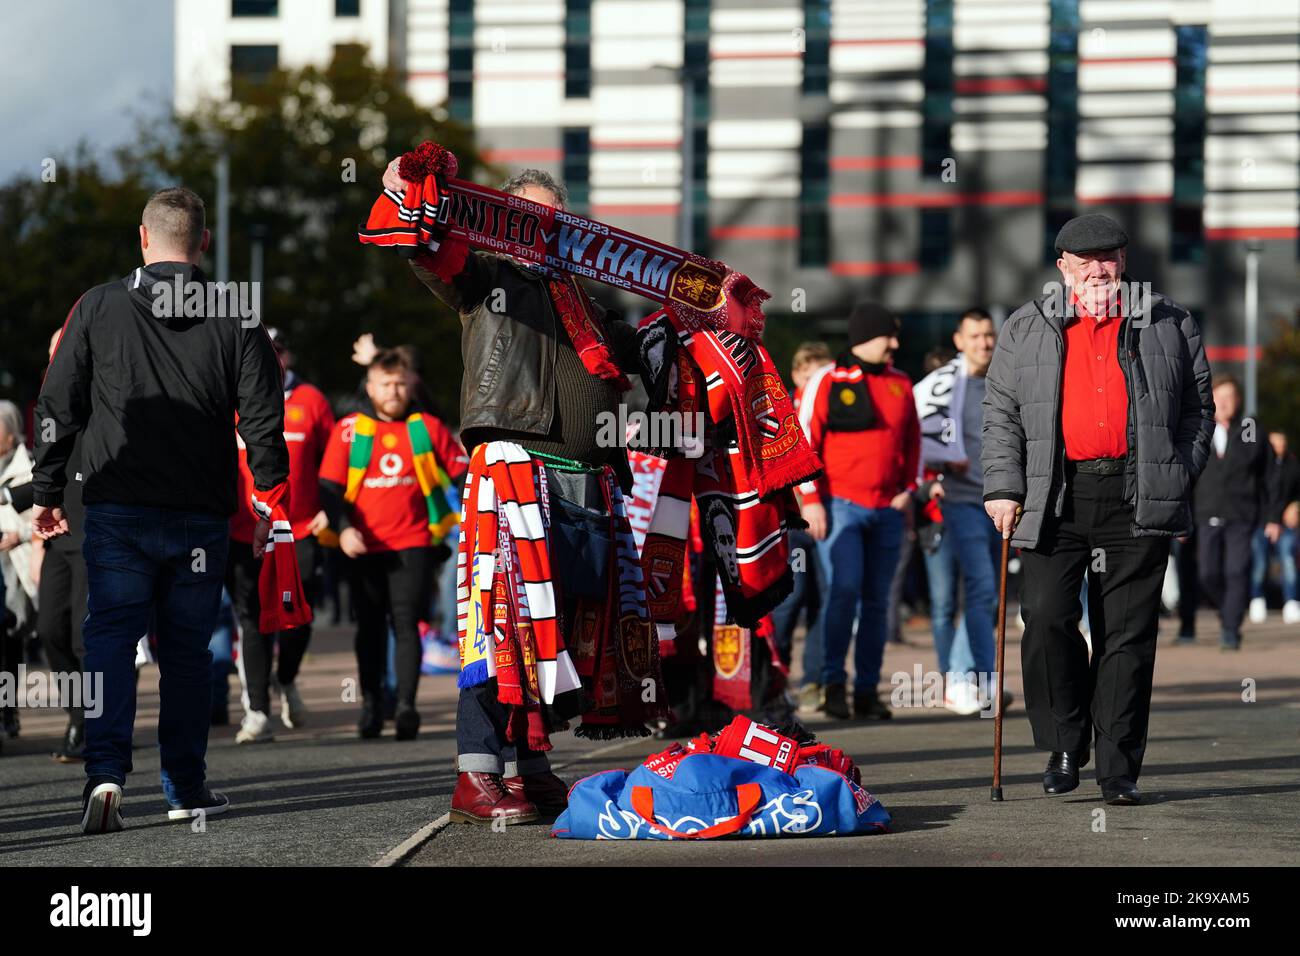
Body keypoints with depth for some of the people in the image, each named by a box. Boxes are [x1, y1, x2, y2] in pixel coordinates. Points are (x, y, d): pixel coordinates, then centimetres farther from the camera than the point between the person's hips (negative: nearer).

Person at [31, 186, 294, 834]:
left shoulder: (97, 308, 1)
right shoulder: (234, 319, 2)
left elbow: (56, 408, 3)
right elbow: (264, 420, 0)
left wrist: (47, 492, 10)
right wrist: (269, 502, 9)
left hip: (116, 512, -1)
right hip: (201, 515, 1)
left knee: (110, 638, 0)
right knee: (187, 648, 11)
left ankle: (105, 771, -19)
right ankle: (186, 787, 14)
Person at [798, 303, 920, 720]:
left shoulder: (900, 384, 12)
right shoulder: (827, 382, -3)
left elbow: (913, 439, 21)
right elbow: (803, 441, -4)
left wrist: (908, 489, 8)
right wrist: (811, 499, -10)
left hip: (887, 510, 5)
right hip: (840, 505, -5)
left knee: (877, 601, 5)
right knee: (845, 589, -16)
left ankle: (867, 689, 10)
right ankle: (834, 682, -8)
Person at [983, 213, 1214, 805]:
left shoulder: (1168, 326, 12)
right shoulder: (1026, 331, 13)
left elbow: (1198, 408, 14)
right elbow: (1001, 415, 11)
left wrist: (1180, 479, 4)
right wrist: (1003, 487, -1)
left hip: (1138, 503, 0)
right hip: (1055, 500, 0)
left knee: (1128, 634, 0)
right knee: (1047, 617, -11)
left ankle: (1118, 769, 5)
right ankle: (1064, 746, 6)